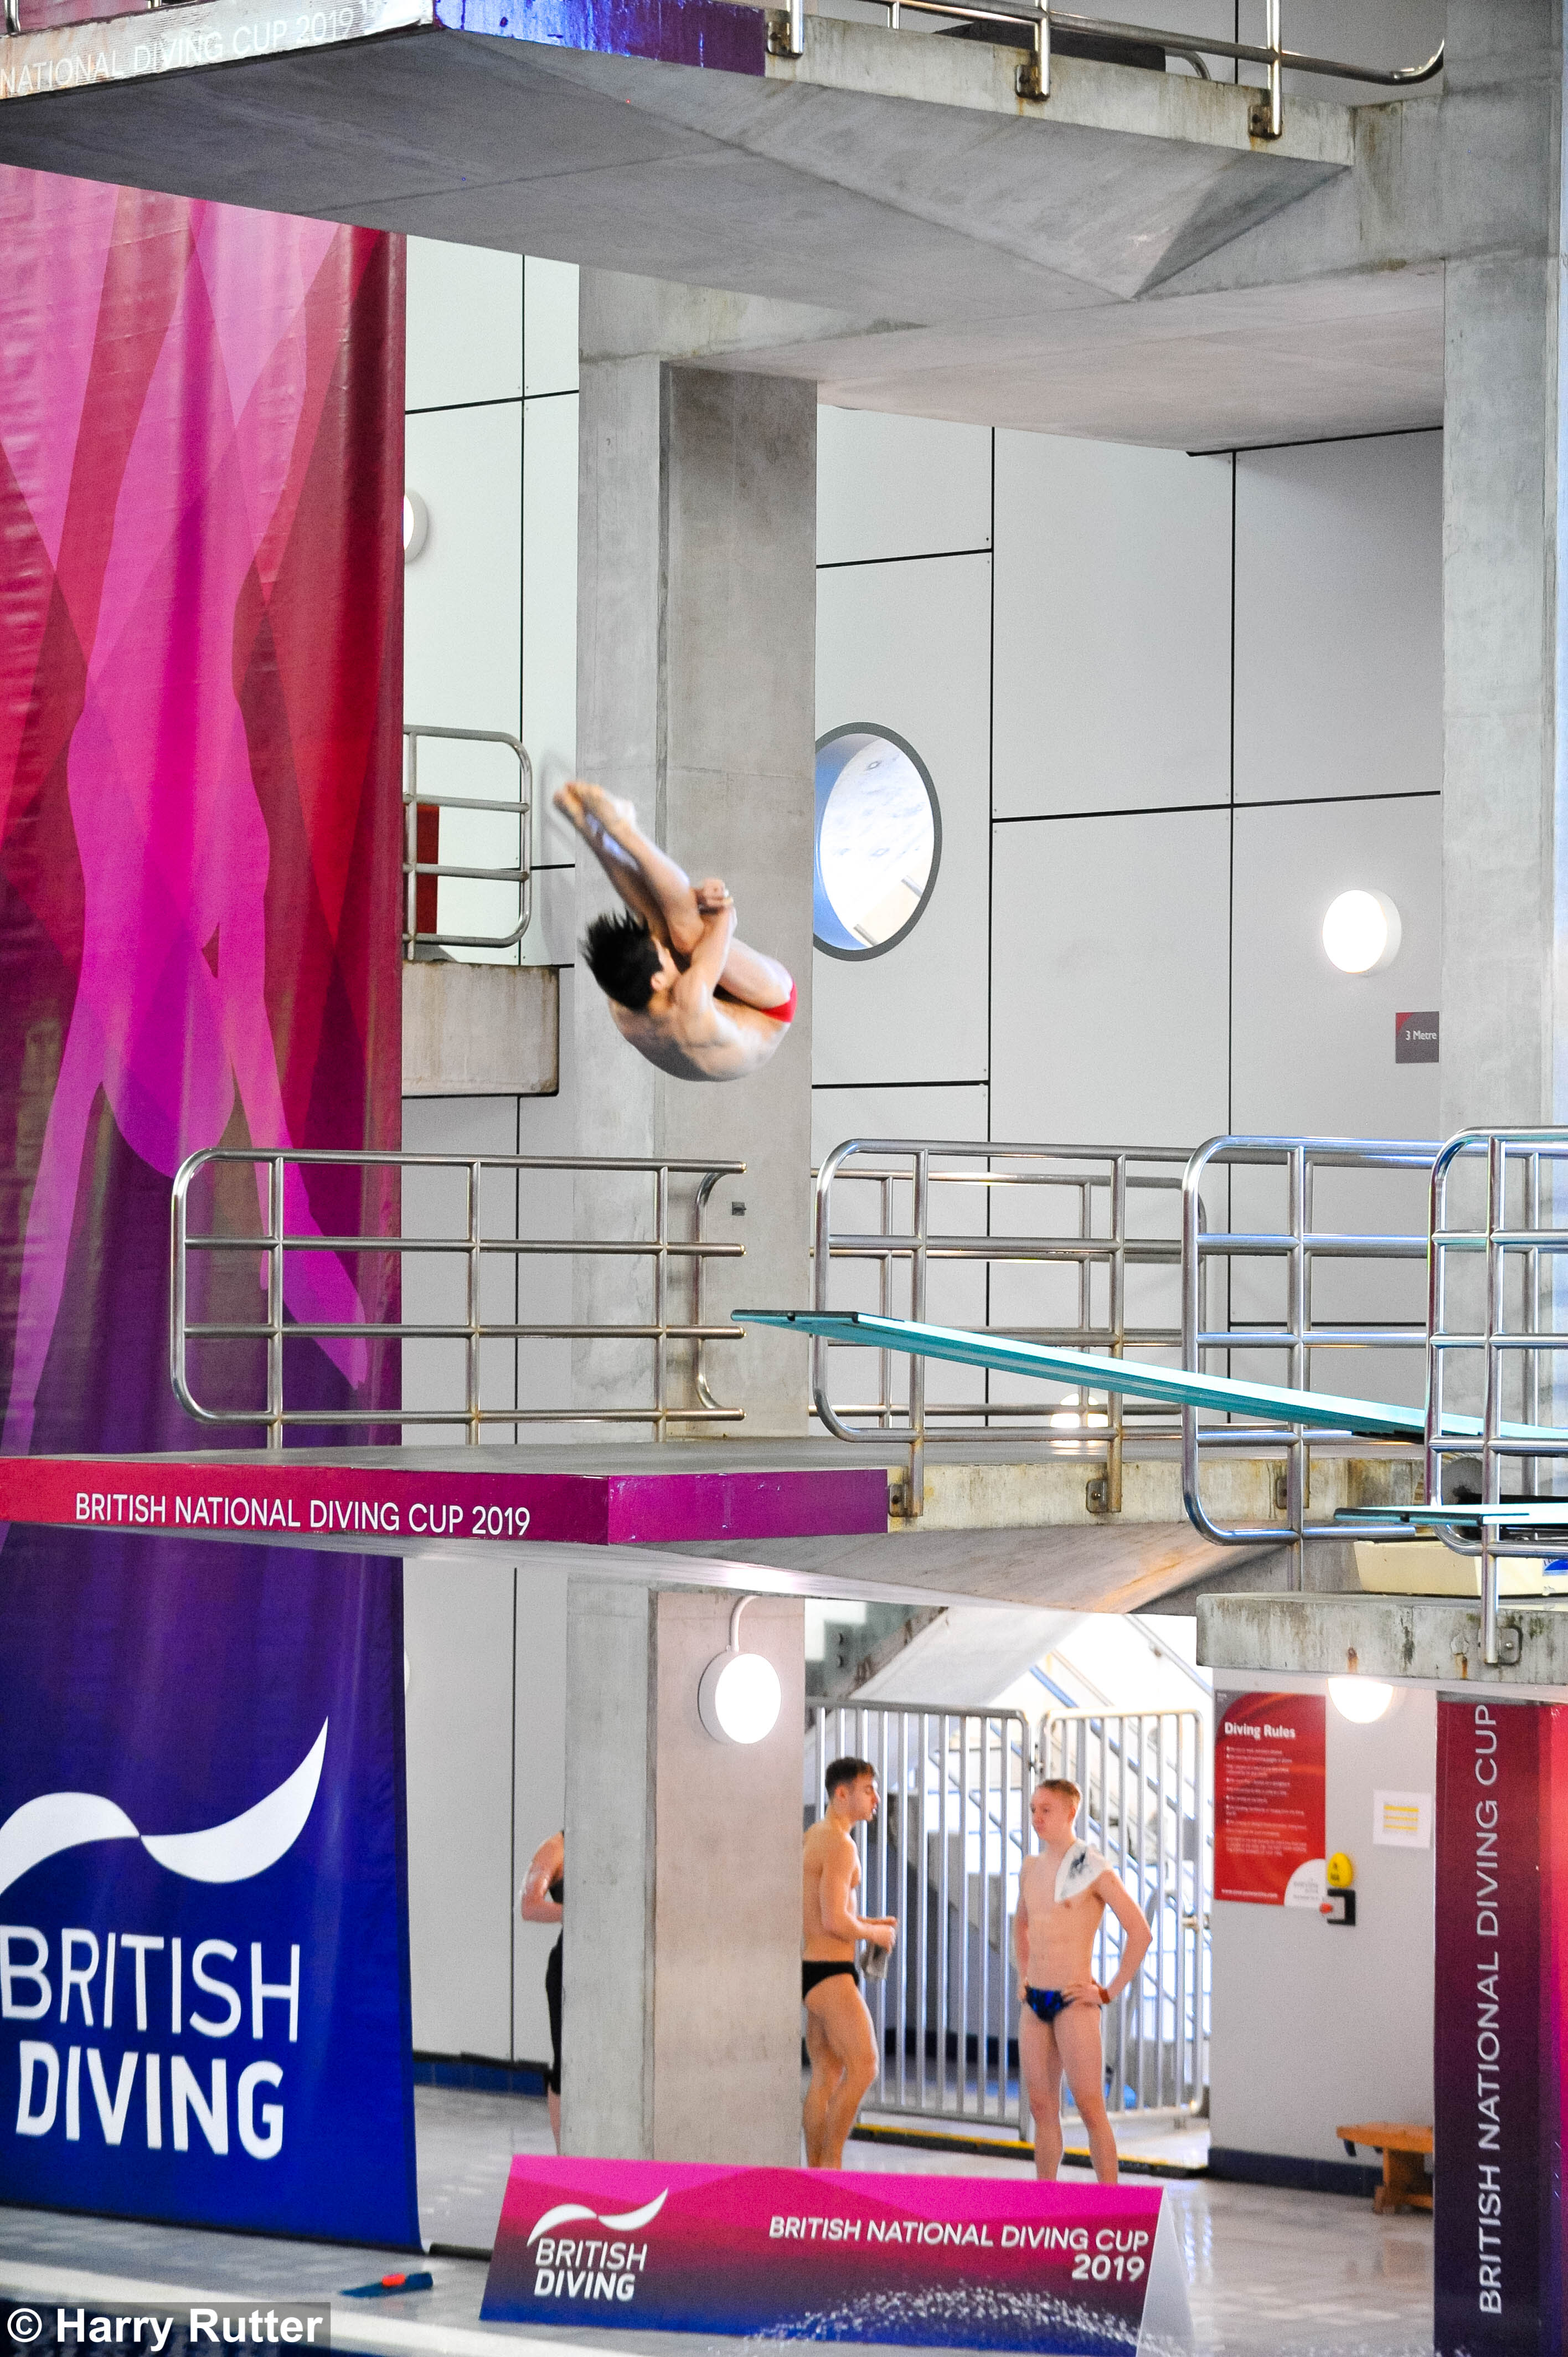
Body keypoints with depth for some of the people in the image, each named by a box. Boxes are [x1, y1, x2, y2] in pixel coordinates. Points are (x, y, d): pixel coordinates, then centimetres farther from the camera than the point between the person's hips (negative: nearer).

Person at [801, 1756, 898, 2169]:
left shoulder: (813, 1838, 16)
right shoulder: (840, 1845, -16)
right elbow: (835, 1921, -23)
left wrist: (868, 1923, 16)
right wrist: (875, 1934, -5)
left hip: (813, 1969, 10)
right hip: (831, 1975, -10)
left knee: (826, 2076, 11)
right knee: (863, 2069, -10)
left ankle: (815, 2172, 11)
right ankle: (831, 2164, -8)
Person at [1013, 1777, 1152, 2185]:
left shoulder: (1095, 1871, -9)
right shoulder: (1032, 1868, 12)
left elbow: (1140, 1932, -12)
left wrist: (1111, 1993, -11)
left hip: (1074, 2003, -7)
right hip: (1034, 2003, 7)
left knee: (1090, 2108, -8)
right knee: (1042, 2107, 8)